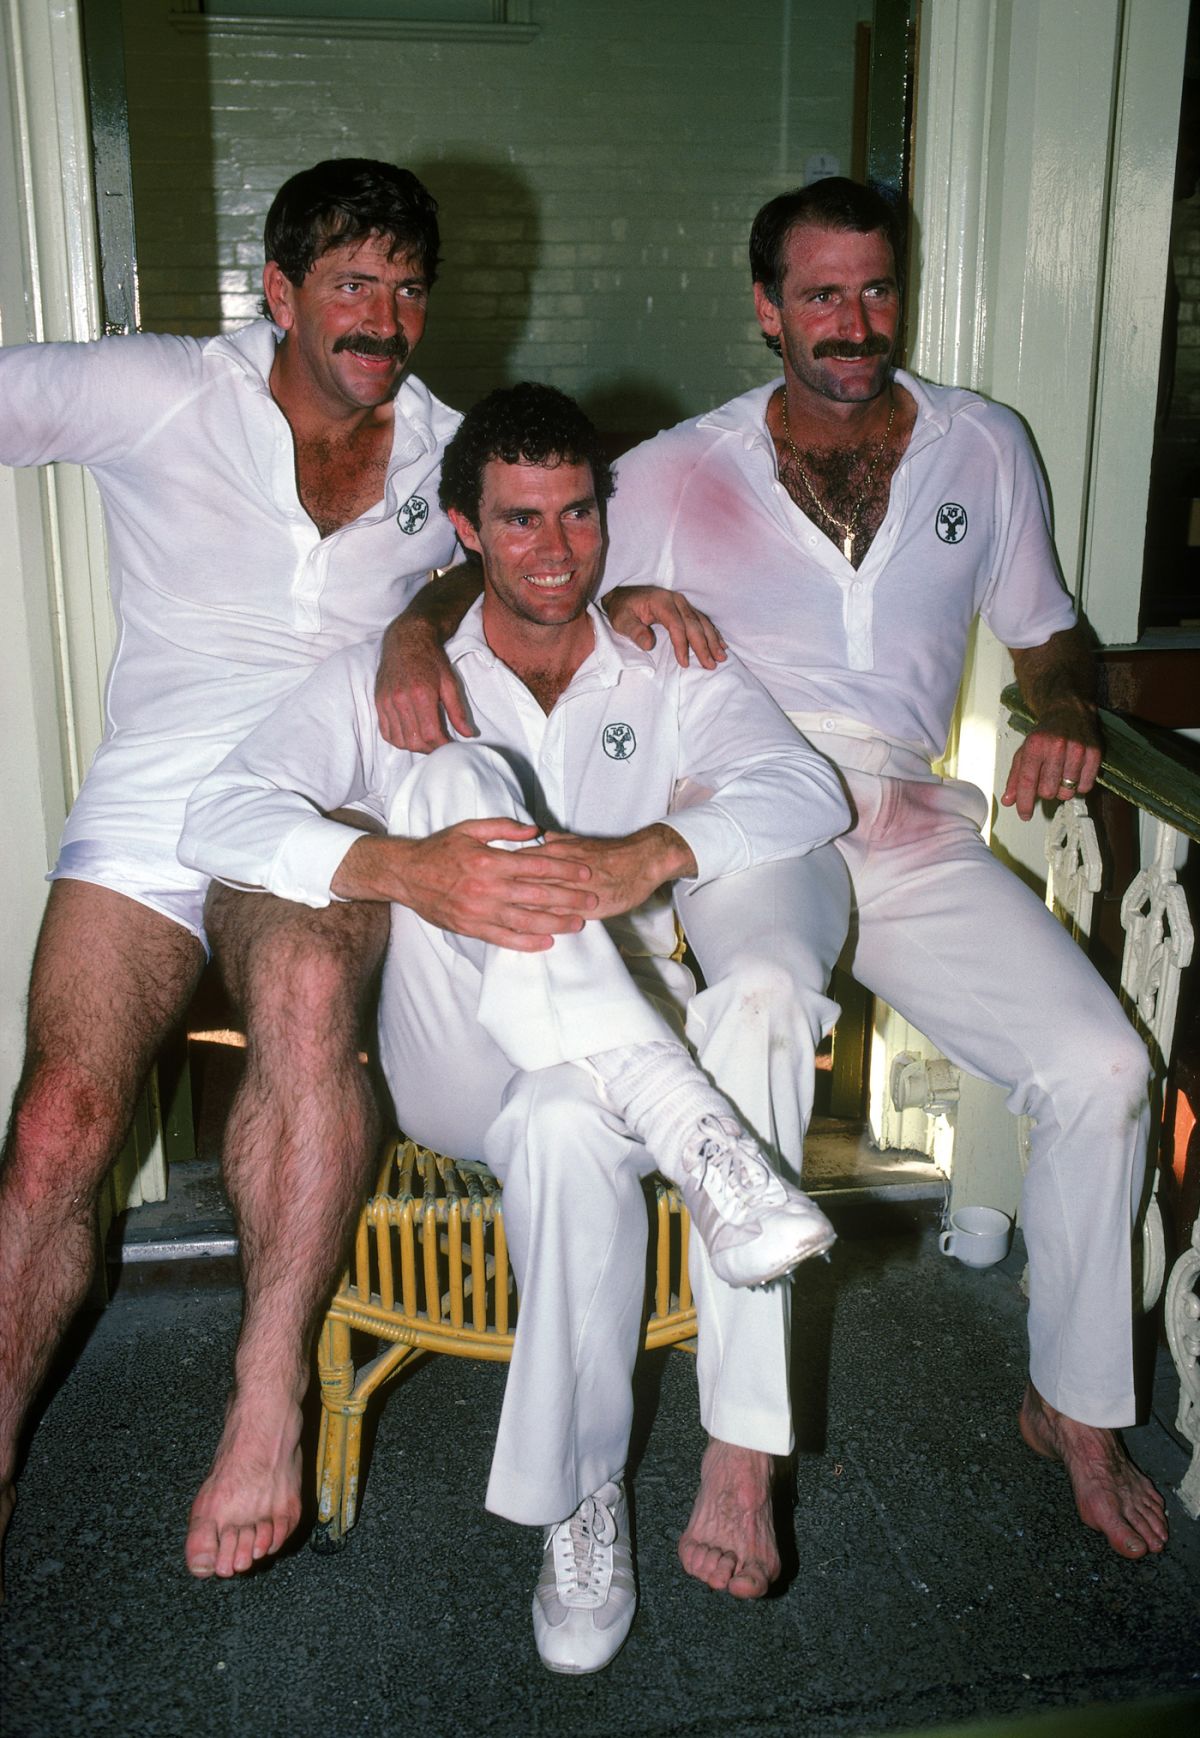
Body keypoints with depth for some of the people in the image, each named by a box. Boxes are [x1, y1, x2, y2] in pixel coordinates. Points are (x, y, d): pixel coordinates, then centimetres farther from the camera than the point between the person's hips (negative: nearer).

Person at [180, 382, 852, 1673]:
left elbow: (808, 790, -10)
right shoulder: (394, 682, 4)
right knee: (459, 777, -27)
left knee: (566, 1124, -40)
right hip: (453, 1070, 0)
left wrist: (646, 856, -32)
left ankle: (580, 1498, -18)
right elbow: (220, 816, -11)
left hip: (601, 1067, 0)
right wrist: (405, 866, -32)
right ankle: (689, 1131, -37)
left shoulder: (670, 674, 8)